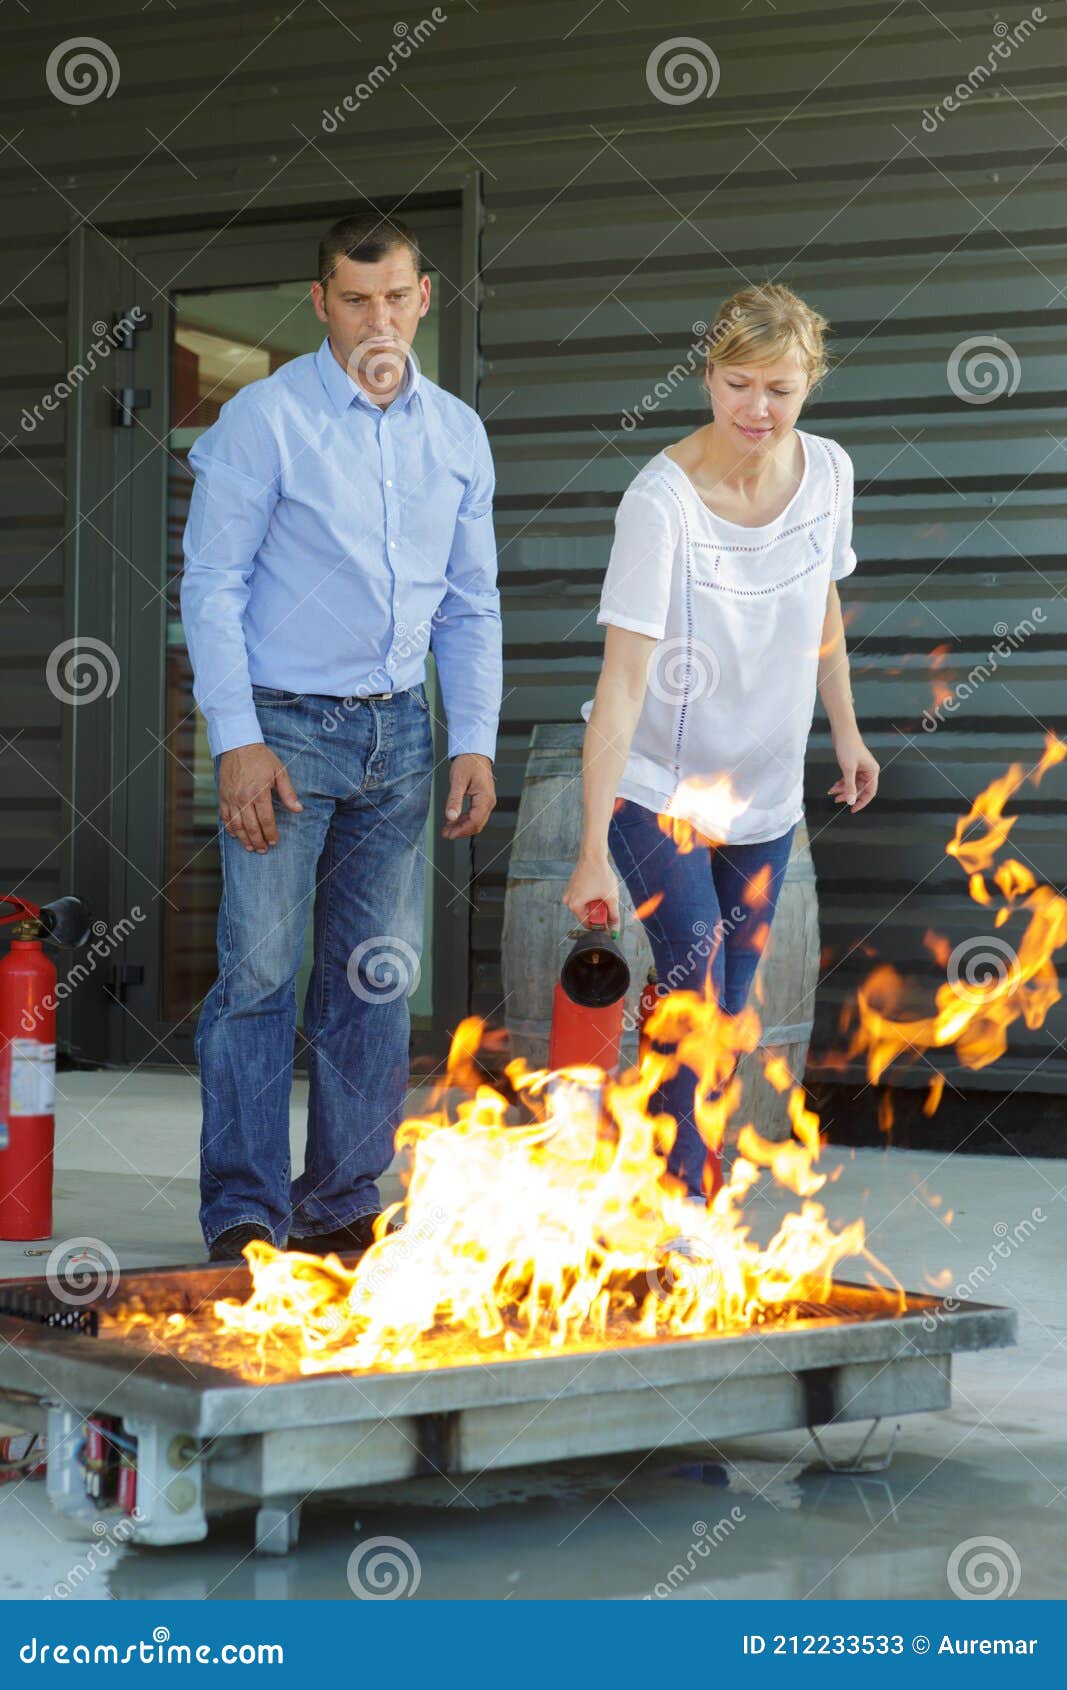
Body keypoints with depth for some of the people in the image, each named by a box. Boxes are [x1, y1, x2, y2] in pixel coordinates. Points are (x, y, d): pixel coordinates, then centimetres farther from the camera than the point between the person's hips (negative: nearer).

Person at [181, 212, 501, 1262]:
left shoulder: (458, 435, 10)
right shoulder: (266, 419, -4)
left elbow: (472, 604, 15)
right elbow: (211, 584, -6)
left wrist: (474, 741, 6)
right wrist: (237, 741, -13)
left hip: (398, 731, 5)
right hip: (285, 728, -5)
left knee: (376, 978, 6)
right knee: (260, 969, -8)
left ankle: (343, 1208, 15)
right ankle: (245, 1216, -2)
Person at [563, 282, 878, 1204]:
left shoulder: (828, 470, -8)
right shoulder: (662, 498, -24)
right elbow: (623, 678, -28)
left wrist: (846, 731, 14)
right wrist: (593, 849, -31)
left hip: (767, 788, 5)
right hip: (658, 789, -5)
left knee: (729, 1014, 12)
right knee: (693, 999, -13)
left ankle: (697, 1180, 26)